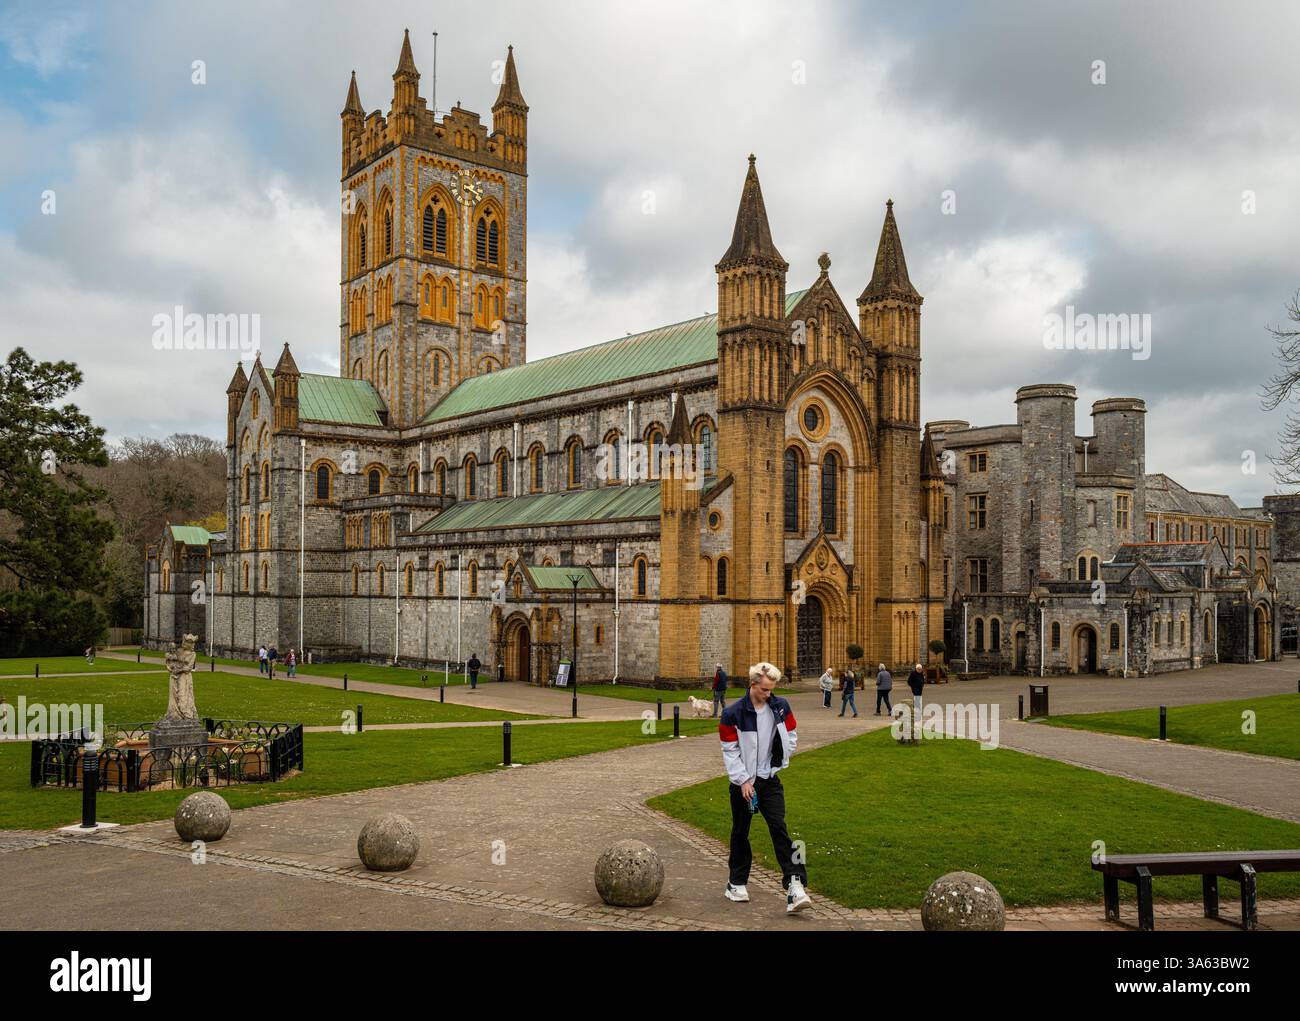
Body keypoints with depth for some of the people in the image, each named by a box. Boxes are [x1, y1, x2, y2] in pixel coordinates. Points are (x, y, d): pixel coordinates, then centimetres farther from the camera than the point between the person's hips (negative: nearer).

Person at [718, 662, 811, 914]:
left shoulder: (780, 707, -3)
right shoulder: (733, 713, -14)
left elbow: (791, 736, 10)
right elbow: (730, 751, -10)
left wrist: (779, 761, 4)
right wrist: (743, 780, -14)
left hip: (770, 779, 2)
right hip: (743, 781, -1)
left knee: (779, 828, -9)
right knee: (740, 832, 10)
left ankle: (795, 885, -12)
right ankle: (737, 883, 25)